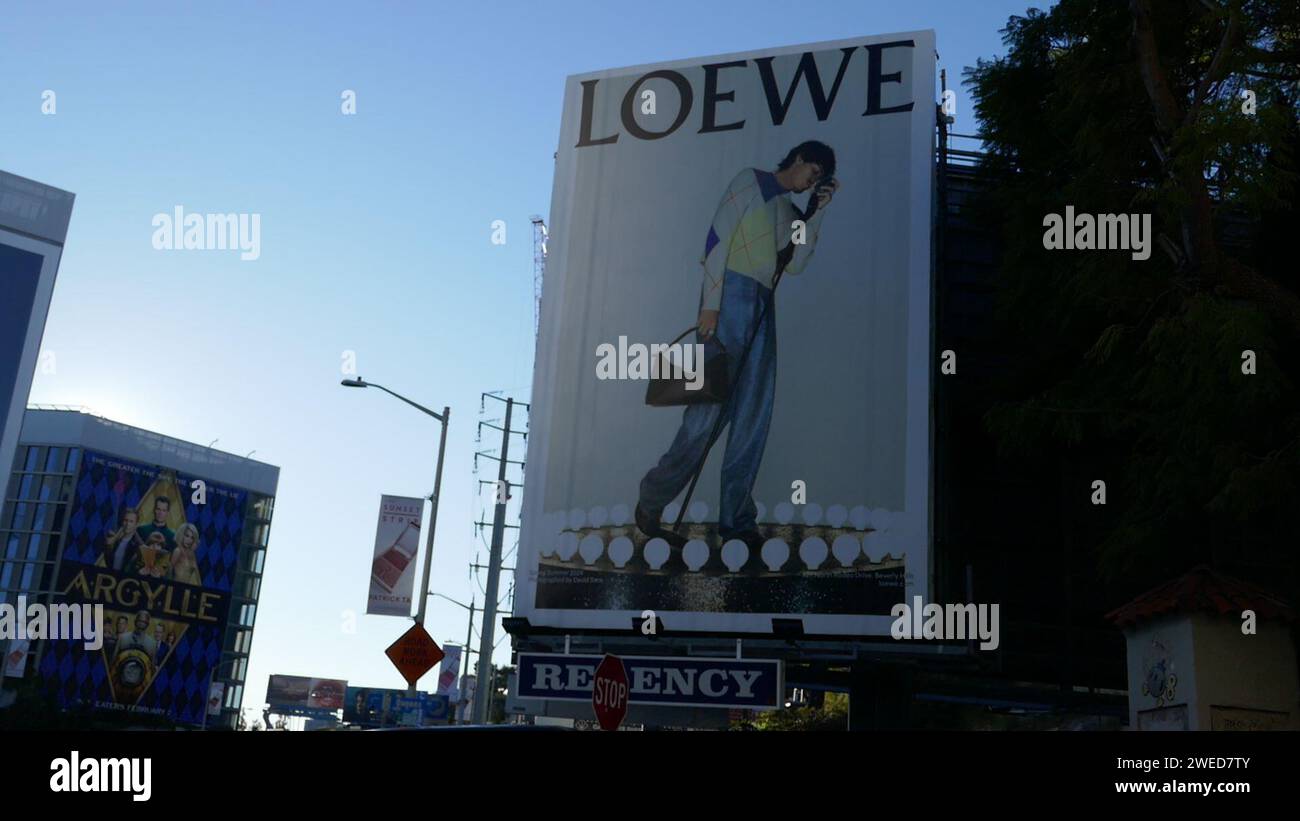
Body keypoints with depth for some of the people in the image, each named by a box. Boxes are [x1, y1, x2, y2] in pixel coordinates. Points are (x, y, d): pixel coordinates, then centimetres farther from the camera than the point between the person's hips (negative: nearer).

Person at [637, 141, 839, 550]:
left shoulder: (787, 209, 25)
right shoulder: (751, 181, 5)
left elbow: (794, 264, 15)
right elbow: (717, 238, -6)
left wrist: (818, 213, 10)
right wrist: (710, 304, -15)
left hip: (763, 306, 8)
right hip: (732, 295, -8)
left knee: (754, 416, 0)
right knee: (710, 405, -12)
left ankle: (736, 520, 2)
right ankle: (651, 503, -3)